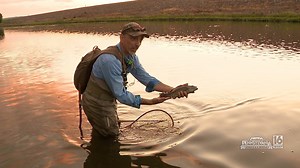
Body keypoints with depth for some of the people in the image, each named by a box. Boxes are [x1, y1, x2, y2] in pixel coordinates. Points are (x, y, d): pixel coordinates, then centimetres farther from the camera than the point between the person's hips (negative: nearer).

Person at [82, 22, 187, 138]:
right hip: (97, 104, -8)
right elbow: (120, 94, -29)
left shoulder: (131, 57, -4)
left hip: (109, 100, 8)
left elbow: (147, 79, -6)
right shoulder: (110, 60, -33)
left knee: (115, 127, 29)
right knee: (111, 136, 11)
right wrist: (150, 102, -28)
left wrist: (173, 90, -20)